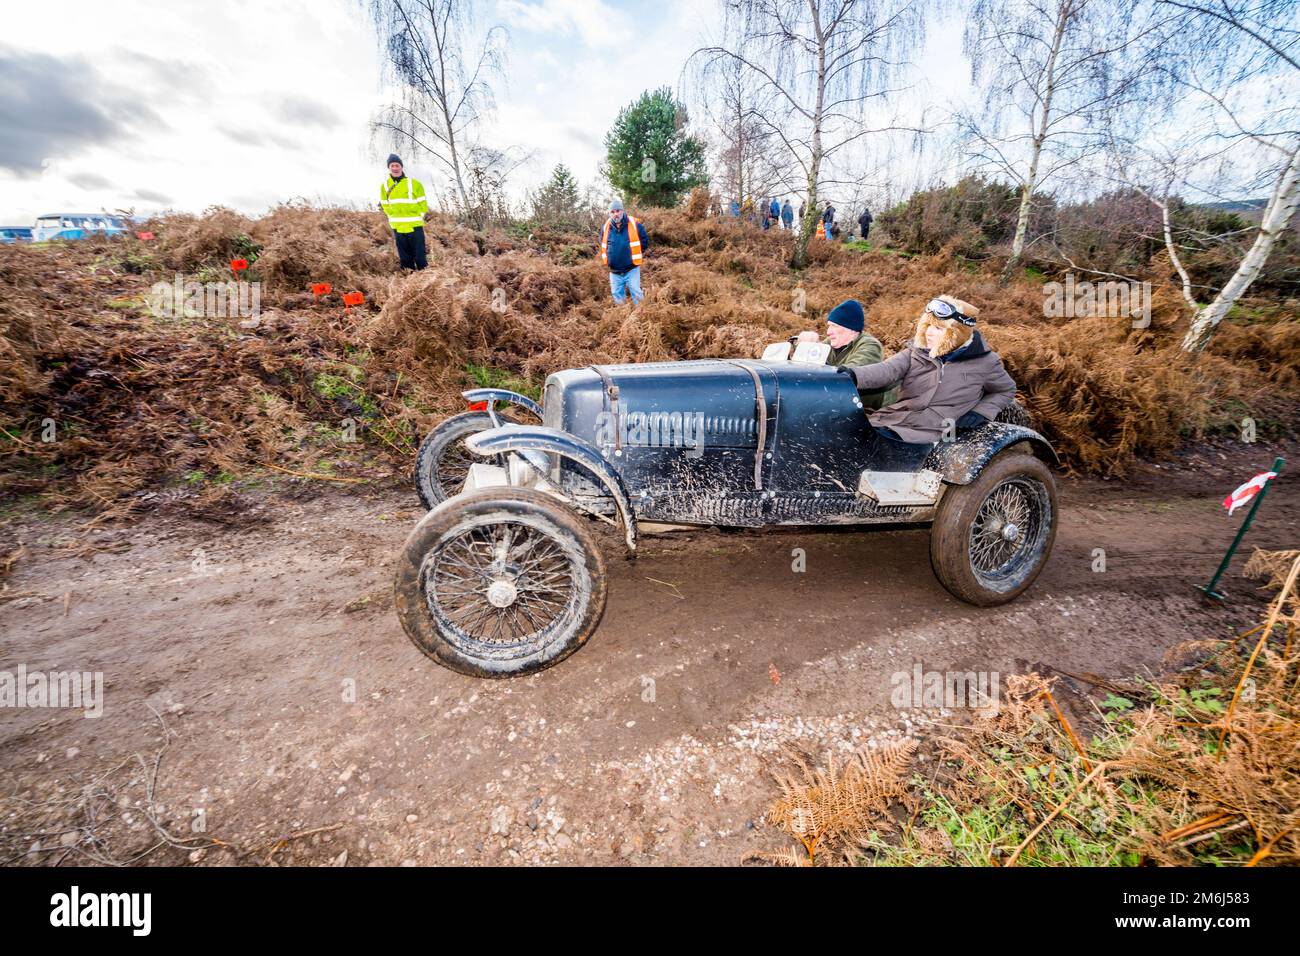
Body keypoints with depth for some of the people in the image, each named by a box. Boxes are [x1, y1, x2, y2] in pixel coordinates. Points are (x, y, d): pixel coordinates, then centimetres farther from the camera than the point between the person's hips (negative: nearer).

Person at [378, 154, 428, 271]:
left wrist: (419, 217, -3)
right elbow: (385, 205, 14)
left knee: (420, 257, -4)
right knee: (405, 259, 8)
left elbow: (422, 204, 2)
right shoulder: (384, 186, 7)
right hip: (398, 227, 3)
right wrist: (394, 218, 7)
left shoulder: (414, 184, -2)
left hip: (415, 226, -3)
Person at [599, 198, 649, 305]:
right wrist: (610, 256, 13)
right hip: (614, 271, 4)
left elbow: (645, 243, 1)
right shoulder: (605, 227, -2)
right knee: (617, 296, 12)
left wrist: (635, 256, 3)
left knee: (636, 294, -1)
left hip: (631, 269, -3)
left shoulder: (635, 225, -11)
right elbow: (603, 245, 18)